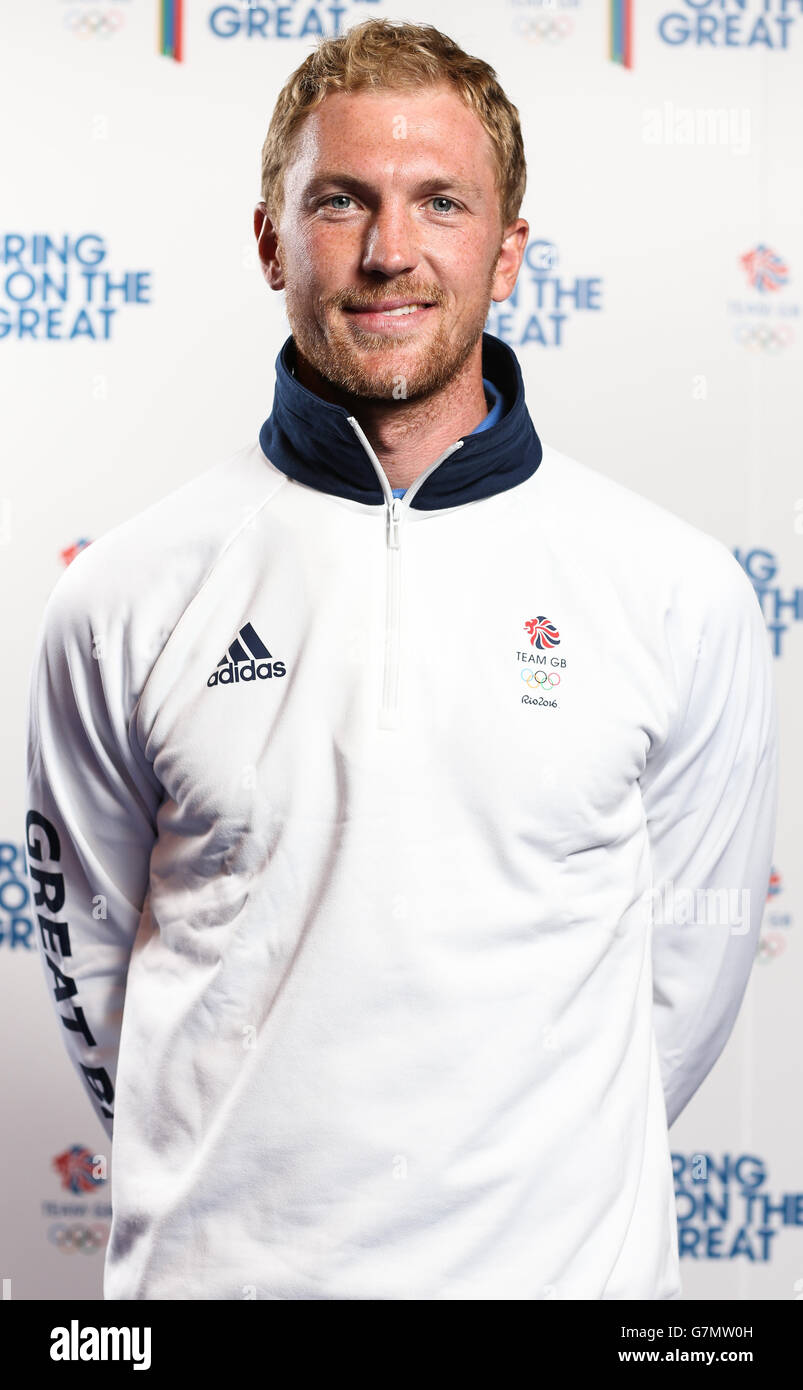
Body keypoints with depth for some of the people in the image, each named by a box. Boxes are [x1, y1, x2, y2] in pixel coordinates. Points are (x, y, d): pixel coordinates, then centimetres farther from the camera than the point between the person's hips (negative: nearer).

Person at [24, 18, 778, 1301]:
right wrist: (217, 1177, 8)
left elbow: (693, 957, 4)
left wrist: (551, 1179, 7)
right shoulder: (122, 598, -4)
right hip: (211, 1259, 0)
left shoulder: (683, 594, -5)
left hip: (556, 1259, 0)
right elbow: (93, 953, 6)